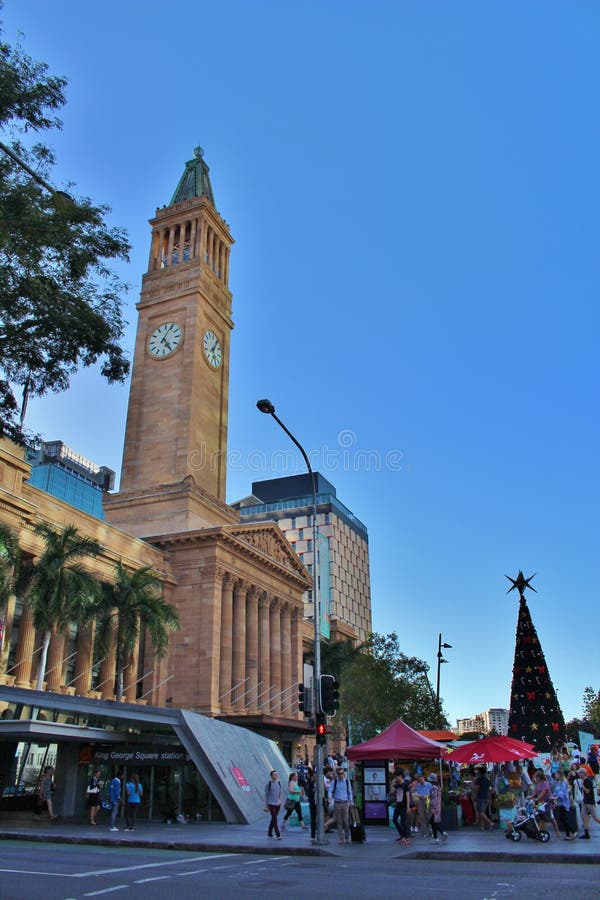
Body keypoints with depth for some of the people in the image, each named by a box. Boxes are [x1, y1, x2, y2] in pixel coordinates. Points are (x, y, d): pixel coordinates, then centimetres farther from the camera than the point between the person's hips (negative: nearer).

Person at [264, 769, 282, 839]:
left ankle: (269, 832, 31)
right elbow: (266, 795, -5)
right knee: (275, 819, -11)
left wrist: (280, 802, 10)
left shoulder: (279, 783, 3)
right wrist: (266, 806, -4)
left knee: (273, 818, 14)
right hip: (271, 804, -5)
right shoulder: (269, 783, -10)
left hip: (277, 804, 5)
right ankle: (278, 835, -11)